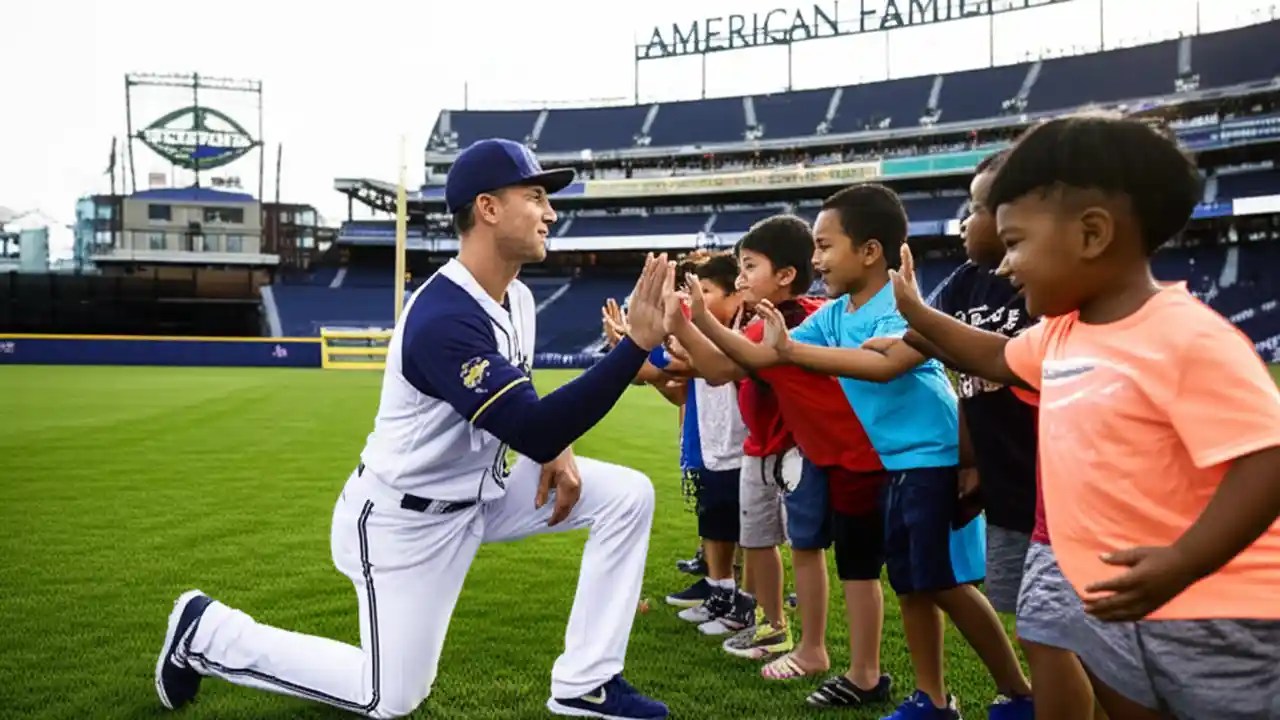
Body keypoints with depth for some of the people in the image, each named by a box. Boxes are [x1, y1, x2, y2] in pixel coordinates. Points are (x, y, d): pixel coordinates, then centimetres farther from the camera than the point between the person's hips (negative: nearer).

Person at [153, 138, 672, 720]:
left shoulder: (516, 296, -1)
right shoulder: (443, 319, -31)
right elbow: (531, 431, -37)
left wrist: (557, 447, -6)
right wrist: (637, 344, -40)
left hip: (480, 491, 8)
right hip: (405, 516, -8)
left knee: (627, 495, -4)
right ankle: (208, 633, 21)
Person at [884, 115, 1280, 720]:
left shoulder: (1188, 336, -22)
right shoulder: (1061, 332, 4)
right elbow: (999, 359, 24)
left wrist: (1178, 566, -35)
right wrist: (914, 311, 24)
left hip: (1216, 619, -8)